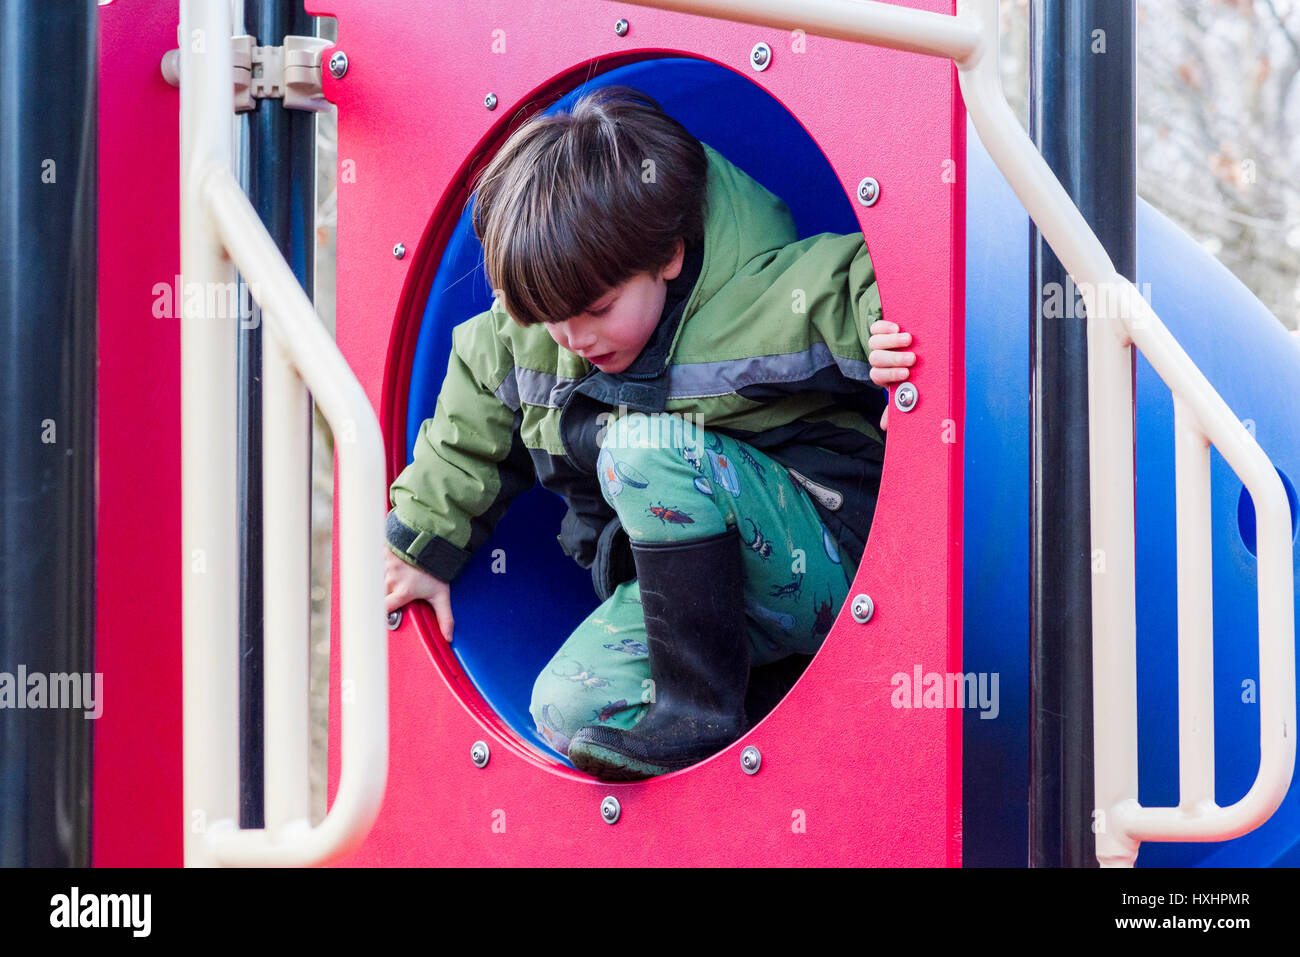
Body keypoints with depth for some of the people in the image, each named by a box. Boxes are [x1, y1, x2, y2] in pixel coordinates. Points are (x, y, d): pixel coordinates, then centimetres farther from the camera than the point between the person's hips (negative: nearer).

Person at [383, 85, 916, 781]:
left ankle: (701, 711, -24)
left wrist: (884, 323, -40)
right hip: (678, 585, 7)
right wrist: (422, 543, 15)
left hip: (827, 563, -7)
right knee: (570, 711, -17)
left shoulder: (761, 297, -19)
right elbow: (476, 411, 16)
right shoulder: (533, 329, 1)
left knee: (648, 446, -31)